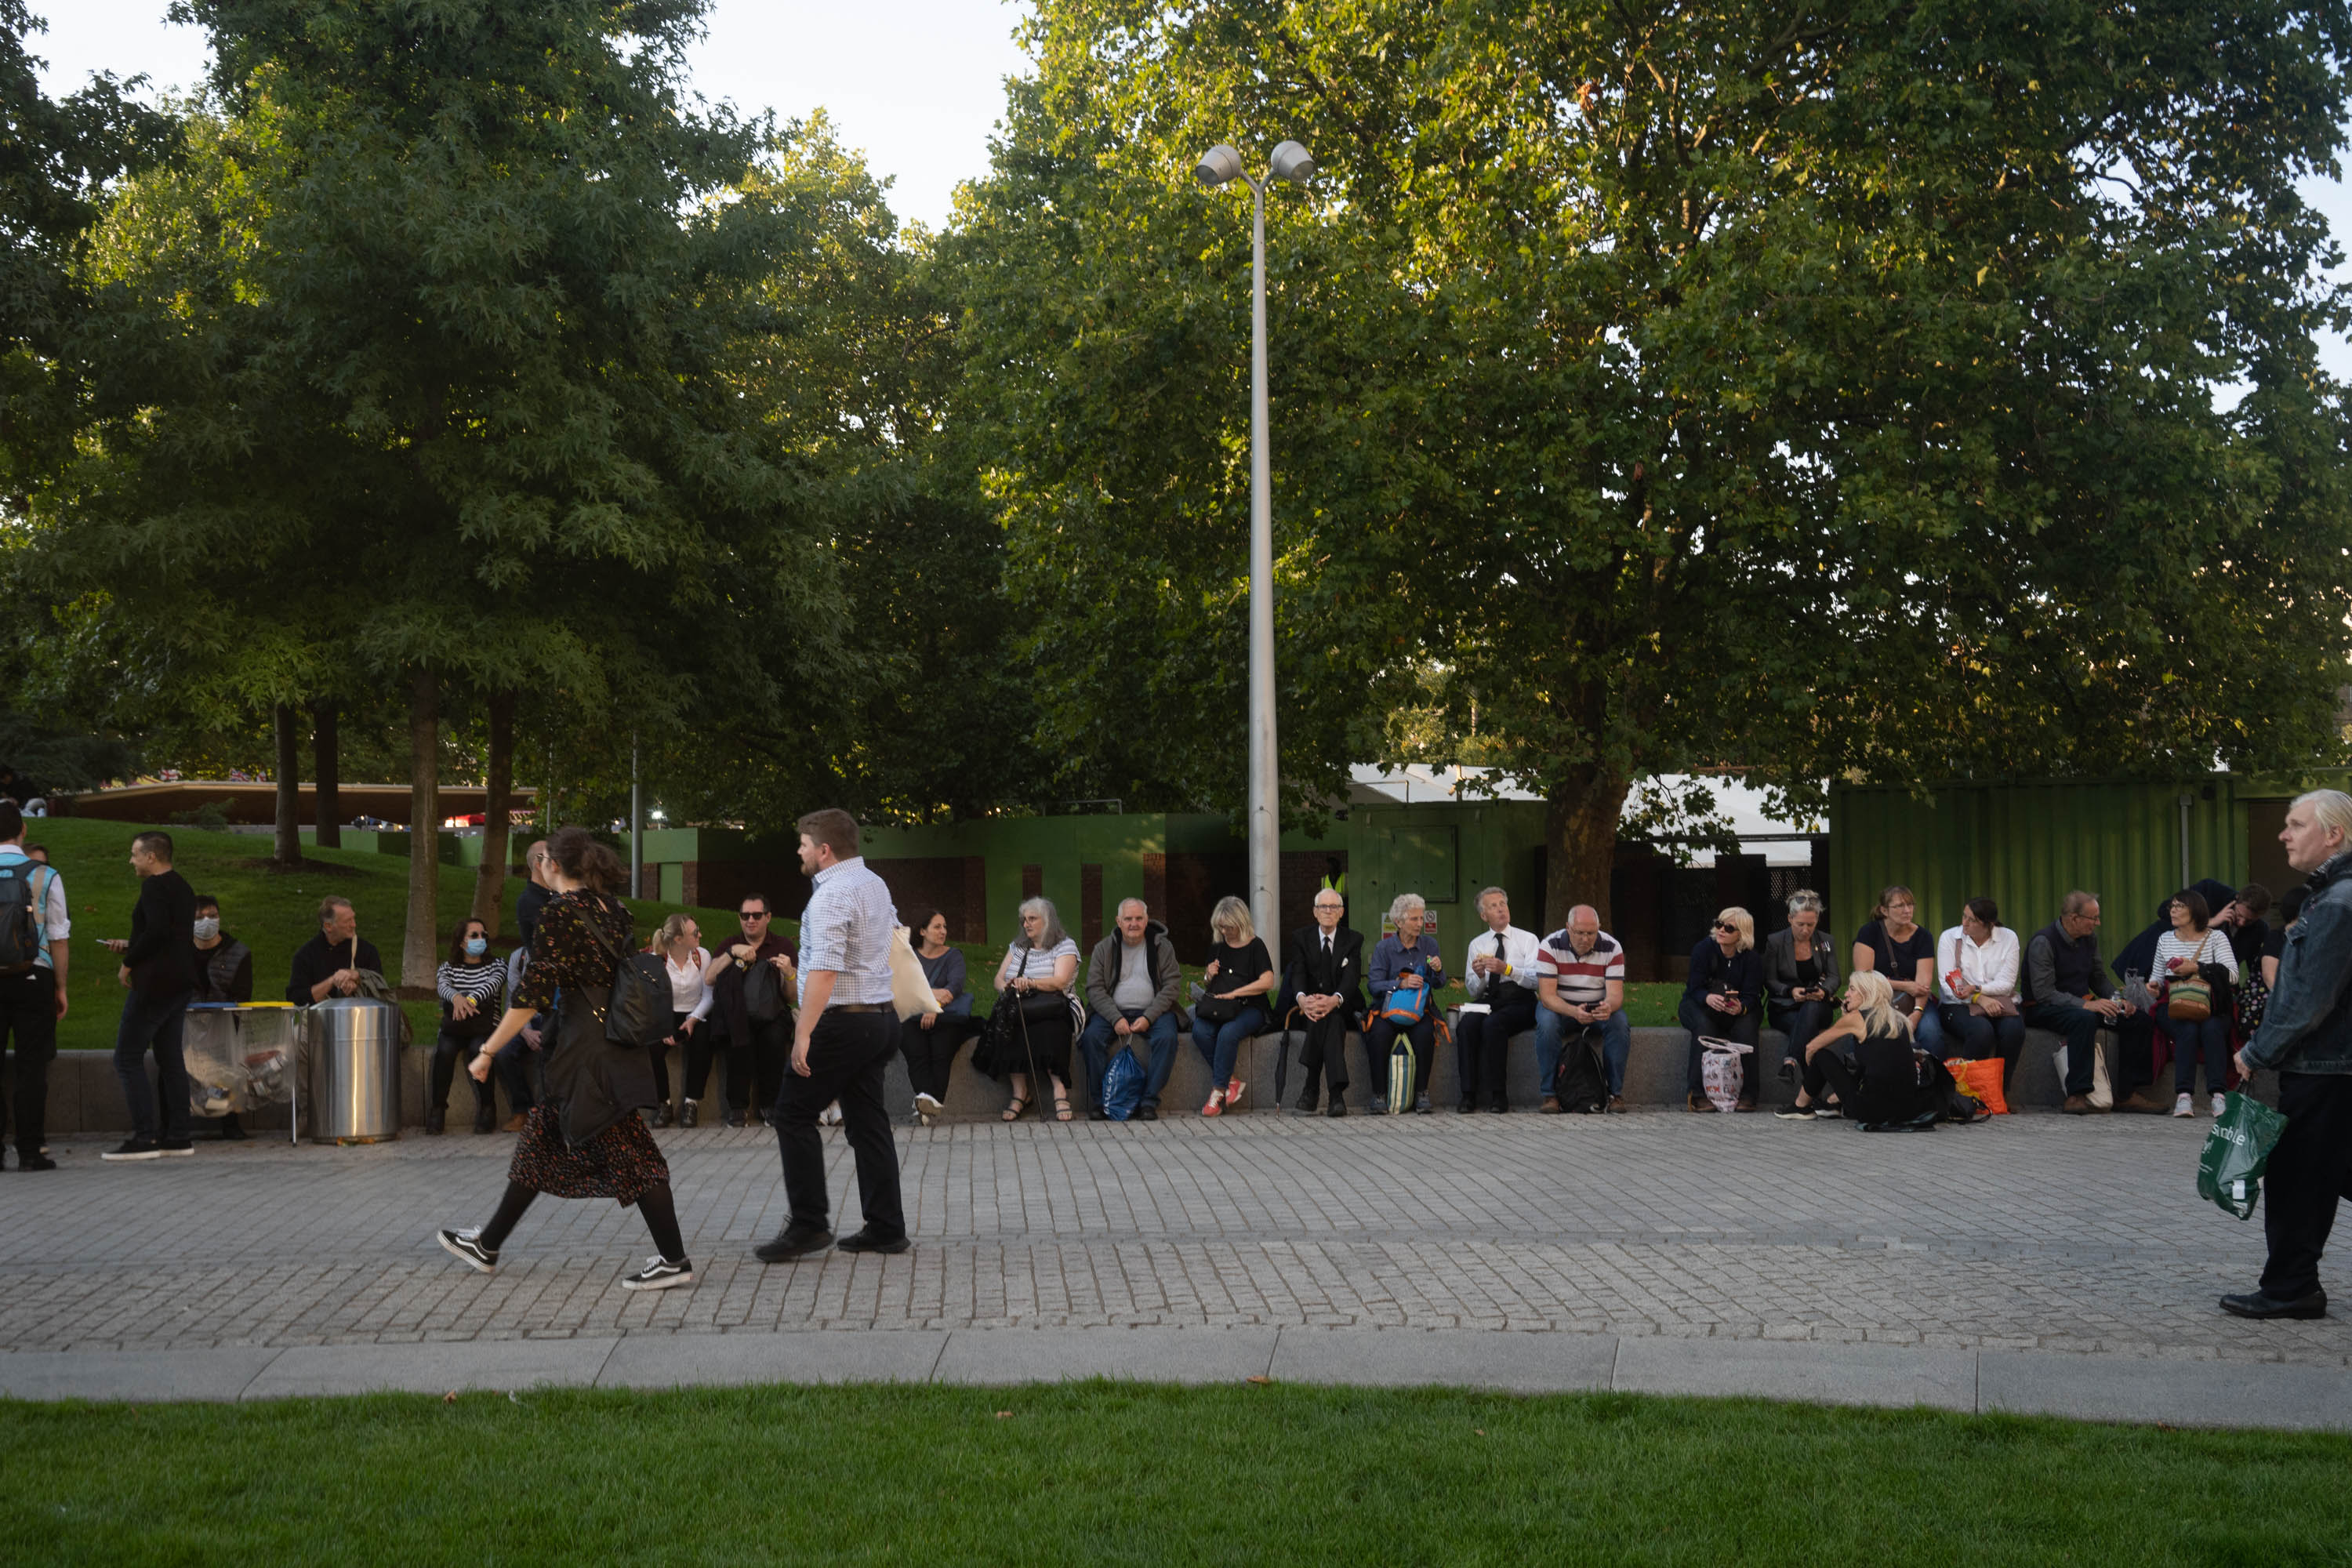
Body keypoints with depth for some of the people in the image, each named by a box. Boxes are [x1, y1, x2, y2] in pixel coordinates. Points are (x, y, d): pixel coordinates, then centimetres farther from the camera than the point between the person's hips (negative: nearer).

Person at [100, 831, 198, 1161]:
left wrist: (128, 963, -13)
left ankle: (144, 1138, -11)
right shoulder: (183, 888, 16)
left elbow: (157, 932, -25)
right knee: (170, 1057, 12)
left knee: (127, 1058, -5)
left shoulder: (155, 887, -12)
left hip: (154, 984, -10)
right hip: (181, 984, 10)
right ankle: (177, 1136, 12)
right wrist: (130, 947, 19)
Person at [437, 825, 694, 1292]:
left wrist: (487, 1052, -12)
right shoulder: (610, 908, 10)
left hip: (587, 1054, -8)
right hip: (617, 1041, 8)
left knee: (628, 1153, -4)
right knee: (541, 1142, 15)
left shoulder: (558, 913, -13)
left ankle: (674, 1261, -1)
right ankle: (488, 1245, 24)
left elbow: (533, 992, -17)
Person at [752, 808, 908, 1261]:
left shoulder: (832, 895, -17)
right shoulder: (875, 885, 13)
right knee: (867, 1121, 11)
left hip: (844, 1022, -10)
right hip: (882, 1016, 10)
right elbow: (893, 926, 35)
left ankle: (808, 1224, -5)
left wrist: (804, 1033, -30)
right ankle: (886, 1229, 11)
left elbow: (824, 970, -28)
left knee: (794, 1114, -3)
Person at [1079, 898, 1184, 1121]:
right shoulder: (1103, 948, 6)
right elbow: (1094, 989, -1)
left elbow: (1171, 986, -2)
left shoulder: (1163, 947, 5)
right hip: (1112, 1011, 1)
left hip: (1153, 1012, -1)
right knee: (1091, 1037, -28)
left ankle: (1149, 1102, -24)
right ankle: (1100, 1101, -18)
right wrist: (1116, 1019, -16)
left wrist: (1148, 1018, -15)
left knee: (1167, 1037, -31)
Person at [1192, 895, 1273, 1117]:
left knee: (1228, 1032, -36)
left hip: (1250, 1008, -5)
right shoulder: (1217, 947, 16)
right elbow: (1207, 986, 26)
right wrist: (1208, 977, 2)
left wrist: (1233, 993, -14)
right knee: (1200, 1031, -29)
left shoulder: (1255, 946, 0)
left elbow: (1267, 982, -13)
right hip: (1217, 1007, 5)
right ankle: (1232, 1081, -20)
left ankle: (1218, 1090, -27)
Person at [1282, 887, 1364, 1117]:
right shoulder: (1300, 938, 8)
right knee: (1330, 1020, -34)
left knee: (1330, 1016, -36)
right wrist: (1301, 998, -32)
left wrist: (1335, 1000, -33)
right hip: (1308, 1009, 0)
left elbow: (1352, 977, -10)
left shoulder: (1354, 940, 6)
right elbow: (1297, 973, -8)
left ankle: (1311, 1087, -41)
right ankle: (1335, 1093, -44)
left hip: (1342, 1009, 0)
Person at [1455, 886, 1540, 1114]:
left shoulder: (1528, 939, 7)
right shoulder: (1477, 944, 17)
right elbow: (1472, 991, 14)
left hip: (1520, 1003, -3)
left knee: (1492, 1024, -34)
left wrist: (1507, 969, -21)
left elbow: (1537, 979, -7)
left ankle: (1499, 1095, -28)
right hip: (1488, 1001, 3)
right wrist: (1479, 975, -8)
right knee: (1466, 1025, -30)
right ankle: (1469, 1094, -28)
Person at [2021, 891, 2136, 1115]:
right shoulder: (2043, 942, -17)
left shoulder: (2089, 938, 7)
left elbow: (2099, 978, 15)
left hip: (2082, 1004, 7)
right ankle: (2076, 1096, -41)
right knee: (2085, 1019, -38)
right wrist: (2085, 1005, -32)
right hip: (2043, 1010, -7)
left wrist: (2118, 1001, -5)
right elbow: (2044, 993, -23)